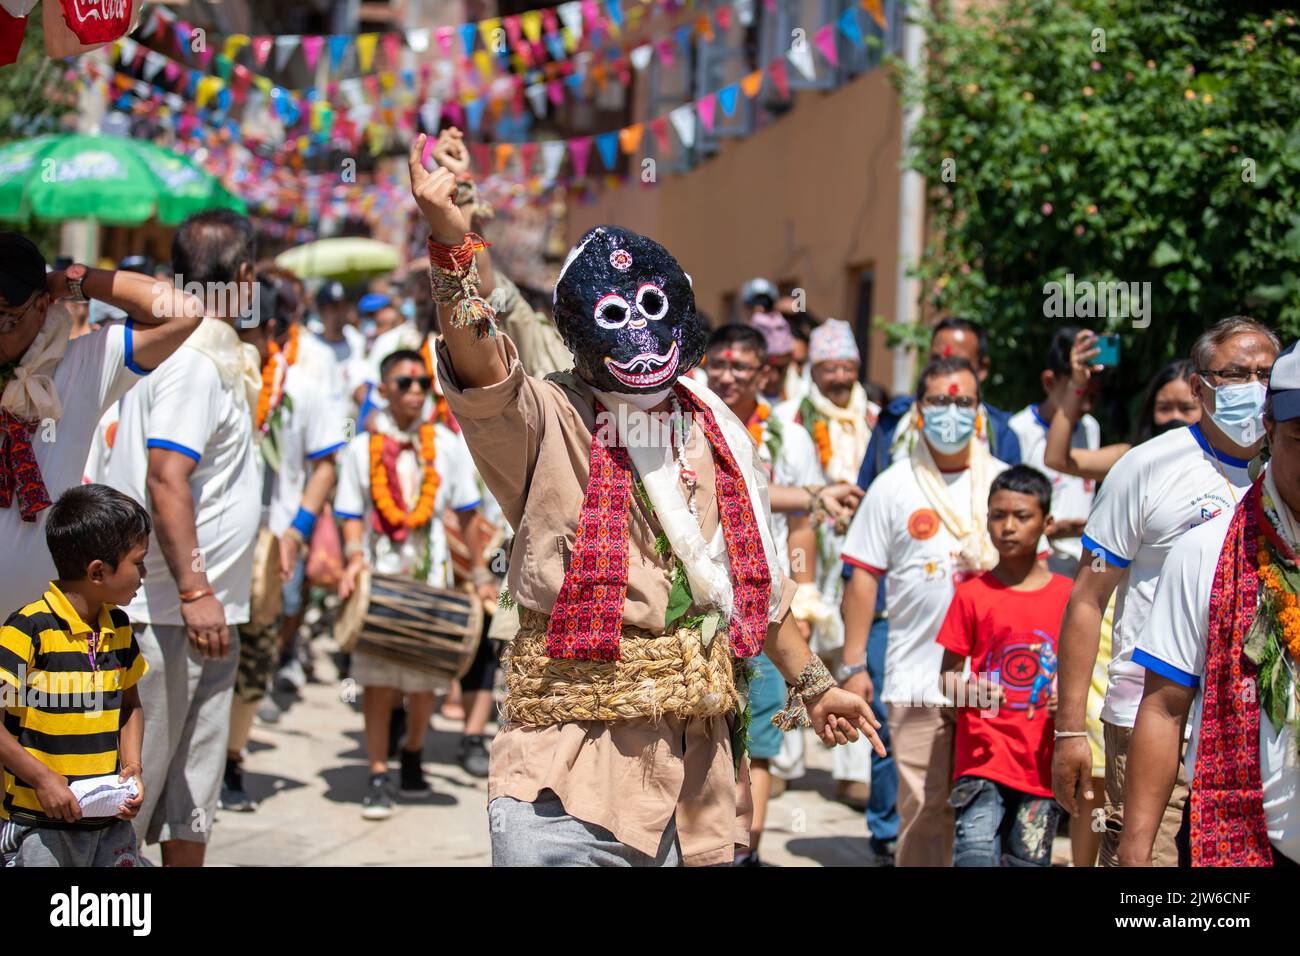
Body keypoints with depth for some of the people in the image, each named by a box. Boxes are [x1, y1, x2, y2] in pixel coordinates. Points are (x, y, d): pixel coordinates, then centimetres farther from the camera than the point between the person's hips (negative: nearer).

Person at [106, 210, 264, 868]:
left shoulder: (217, 356, 14)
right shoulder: (195, 360, -16)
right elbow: (165, 481, -24)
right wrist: (194, 591, -26)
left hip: (207, 604, 10)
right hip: (170, 608, -10)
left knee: (195, 781, 14)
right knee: (129, 786, -2)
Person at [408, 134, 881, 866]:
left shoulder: (719, 436, 13)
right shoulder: (550, 425, -4)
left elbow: (759, 579, 24)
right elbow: (482, 374, -26)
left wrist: (812, 683, 30)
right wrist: (454, 248, -41)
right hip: (572, 753, -5)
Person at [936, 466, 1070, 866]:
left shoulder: (1068, 595, 6)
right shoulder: (972, 595, 2)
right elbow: (947, 673, 4)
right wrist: (967, 691, -17)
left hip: (1042, 762, 2)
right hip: (982, 754, -2)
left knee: (1029, 859, 6)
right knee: (975, 852, -18)